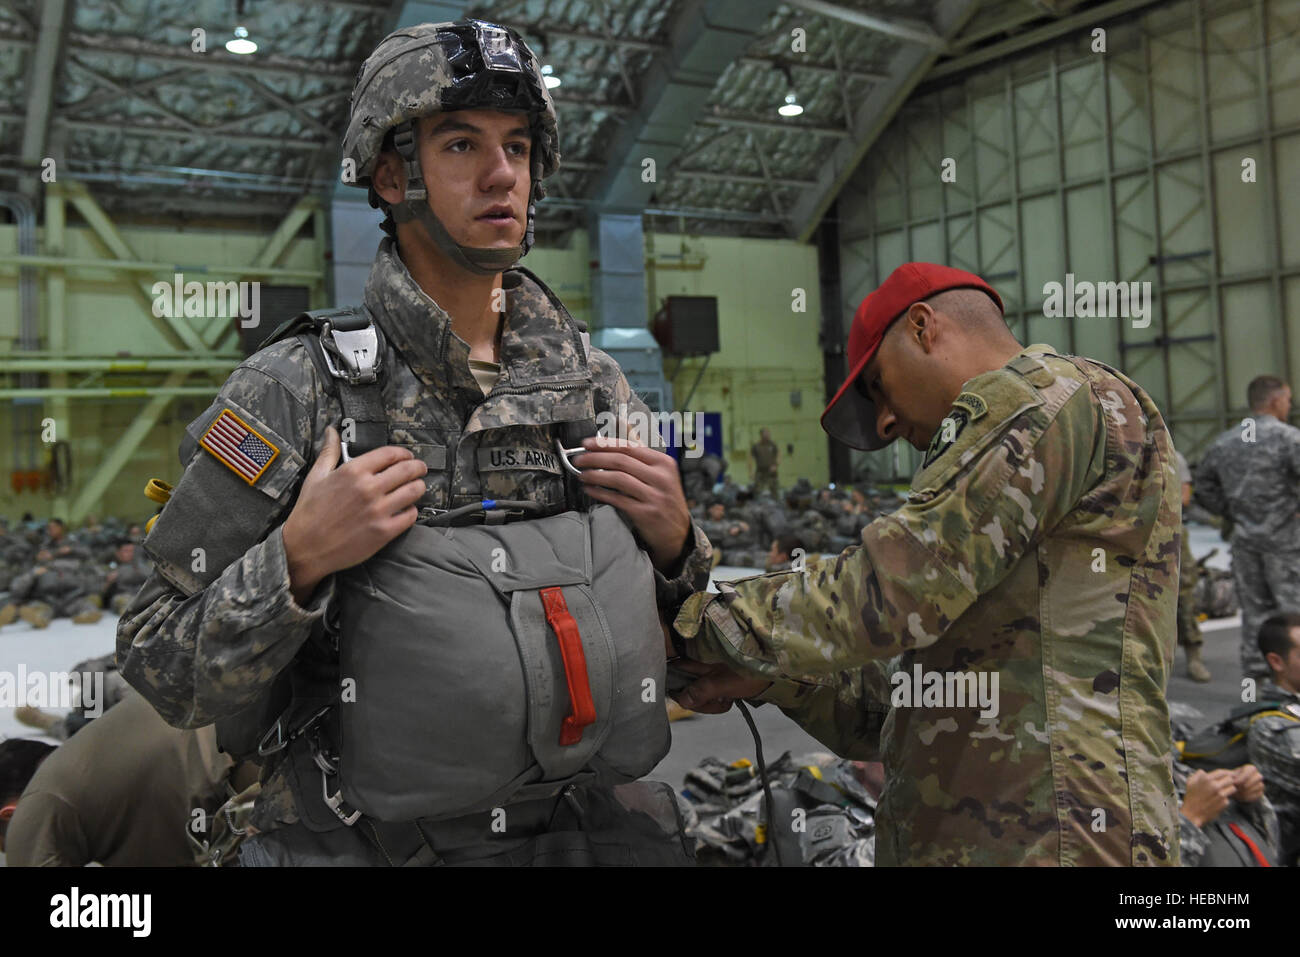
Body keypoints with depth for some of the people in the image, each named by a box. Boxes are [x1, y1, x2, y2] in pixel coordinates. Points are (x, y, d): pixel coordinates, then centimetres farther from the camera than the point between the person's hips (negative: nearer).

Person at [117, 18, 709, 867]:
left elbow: (676, 637, 10)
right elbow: (166, 675, -10)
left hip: (576, 826, 4)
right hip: (363, 841, -3)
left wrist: (674, 542, -11)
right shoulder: (294, 390, -13)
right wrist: (297, 564, -26)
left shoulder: (595, 384, -1)